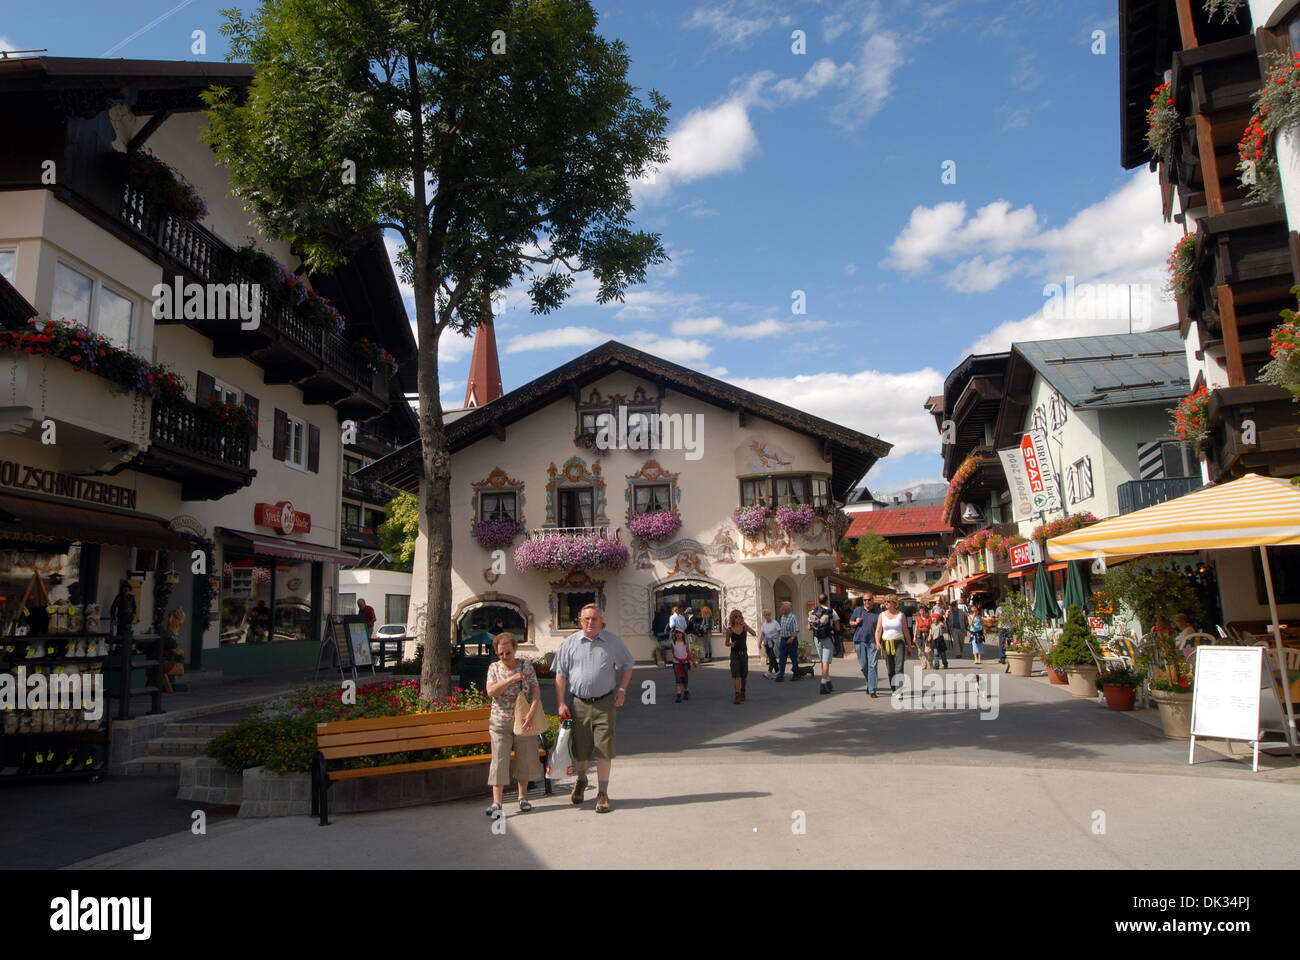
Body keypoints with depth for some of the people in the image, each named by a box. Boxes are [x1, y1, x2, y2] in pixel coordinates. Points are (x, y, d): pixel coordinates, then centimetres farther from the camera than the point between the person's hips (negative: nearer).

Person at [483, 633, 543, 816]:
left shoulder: (526, 666, 1)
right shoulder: (494, 668, 3)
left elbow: (536, 691, -5)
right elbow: (490, 691, -11)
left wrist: (532, 712, -19)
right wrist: (510, 679, -22)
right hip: (500, 723, 0)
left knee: (525, 759, 7)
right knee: (499, 761, -5)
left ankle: (523, 798, 23)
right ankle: (496, 803, -4)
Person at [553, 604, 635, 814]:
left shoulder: (613, 641, 3)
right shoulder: (569, 643, 3)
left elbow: (627, 666, 14)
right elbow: (561, 674, 5)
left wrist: (621, 689, 1)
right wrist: (561, 703, -1)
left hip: (605, 704, -1)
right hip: (579, 704, 1)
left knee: (604, 750, -3)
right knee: (579, 750, 11)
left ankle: (603, 793, 11)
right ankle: (581, 780, 40)